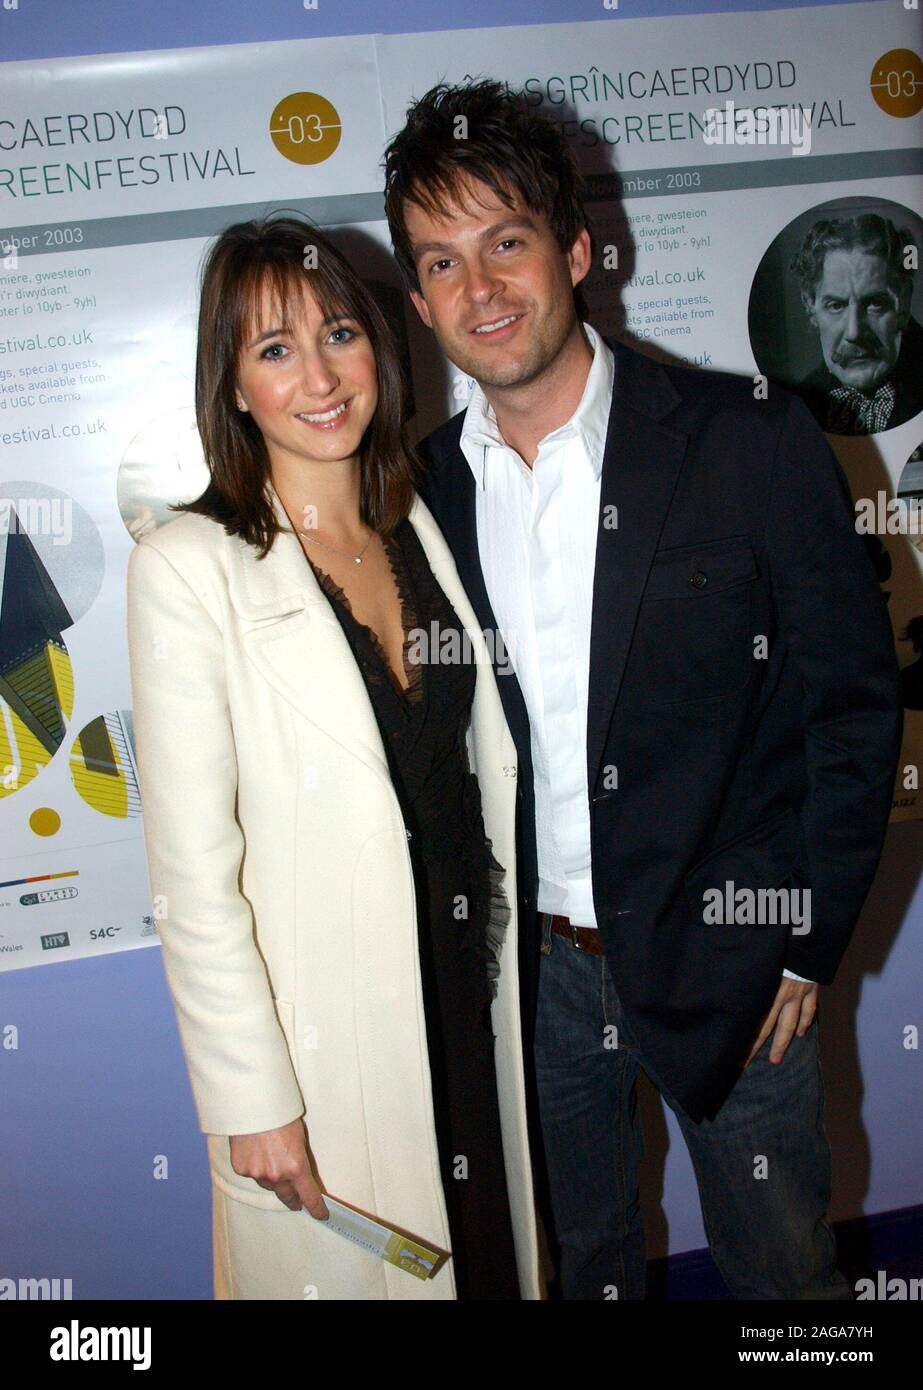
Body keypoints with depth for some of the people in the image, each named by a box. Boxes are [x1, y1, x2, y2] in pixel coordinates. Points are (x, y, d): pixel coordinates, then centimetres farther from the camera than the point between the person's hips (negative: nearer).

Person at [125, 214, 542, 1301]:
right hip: (320, 1031, -5)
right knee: (349, 1267, 15)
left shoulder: (422, 526, 4)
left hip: (472, 984, 6)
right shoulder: (188, 568, -15)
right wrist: (254, 1100, -14)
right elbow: (192, 873, -15)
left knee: (491, 1252, 23)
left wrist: (503, 957, 9)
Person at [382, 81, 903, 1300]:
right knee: (586, 1255, 24)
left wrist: (807, 945, -8)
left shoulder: (752, 442, -13)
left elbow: (854, 703, -9)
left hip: (729, 965, -3)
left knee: (779, 1268, 17)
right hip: (538, 964, 3)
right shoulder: (428, 487, -2)